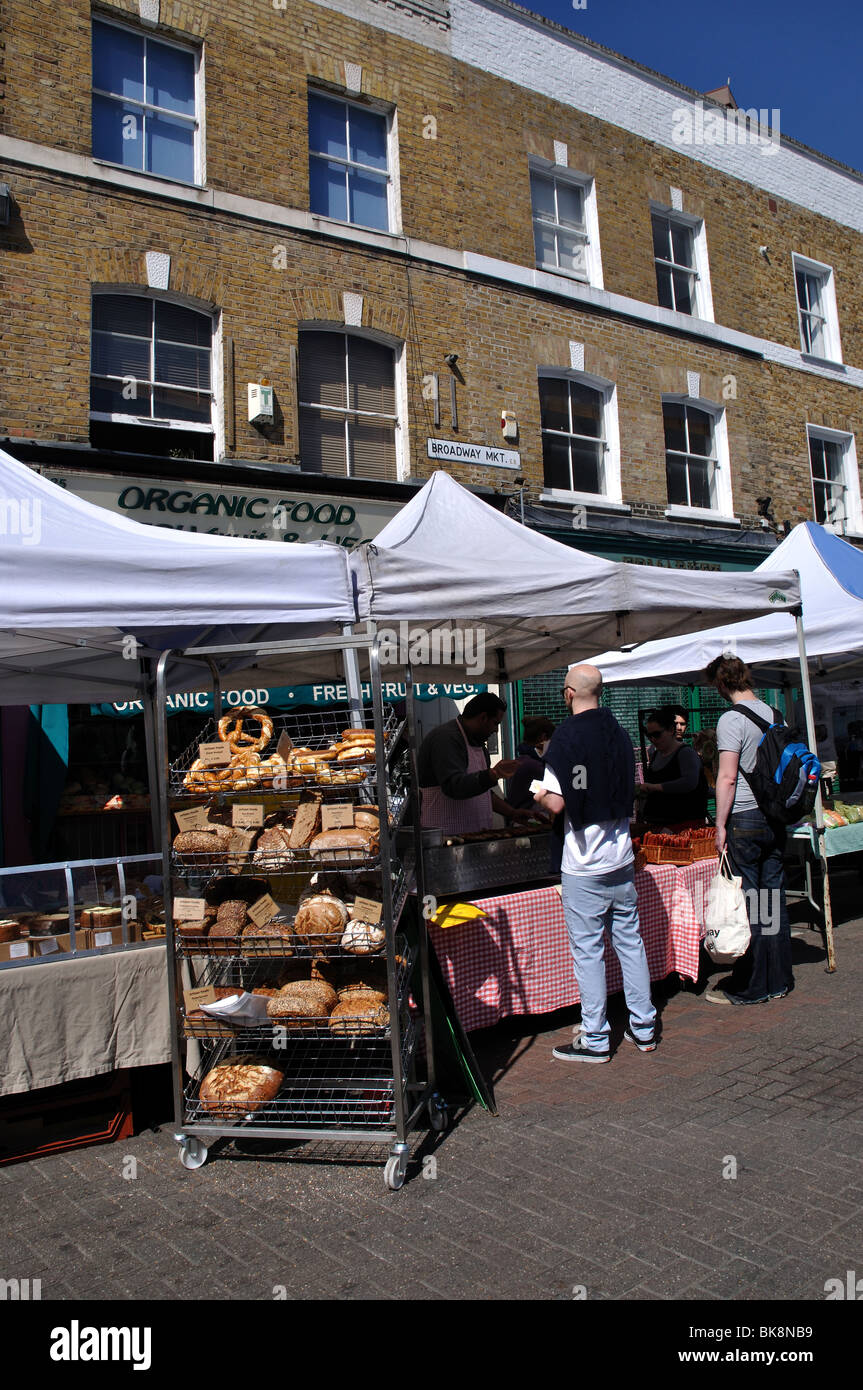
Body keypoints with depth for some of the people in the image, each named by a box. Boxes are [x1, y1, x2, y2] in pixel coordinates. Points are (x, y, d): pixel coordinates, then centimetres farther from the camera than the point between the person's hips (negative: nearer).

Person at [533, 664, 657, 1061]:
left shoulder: (567, 736, -15)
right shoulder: (619, 733, 6)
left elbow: (557, 804, -18)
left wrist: (539, 796, 3)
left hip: (584, 865, -7)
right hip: (622, 857, 7)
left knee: (587, 950, 2)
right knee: (630, 941, 14)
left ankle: (595, 1039, 10)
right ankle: (643, 1026, 24)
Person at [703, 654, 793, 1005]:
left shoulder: (732, 719, -13)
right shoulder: (774, 714, 9)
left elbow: (727, 778, -17)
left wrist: (721, 824, -11)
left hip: (744, 818, -7)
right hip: (775, 818, 7)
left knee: (745, 902, 0)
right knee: (773, 897, 13)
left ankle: (748, 987, 8)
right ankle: (778, 979, 21)